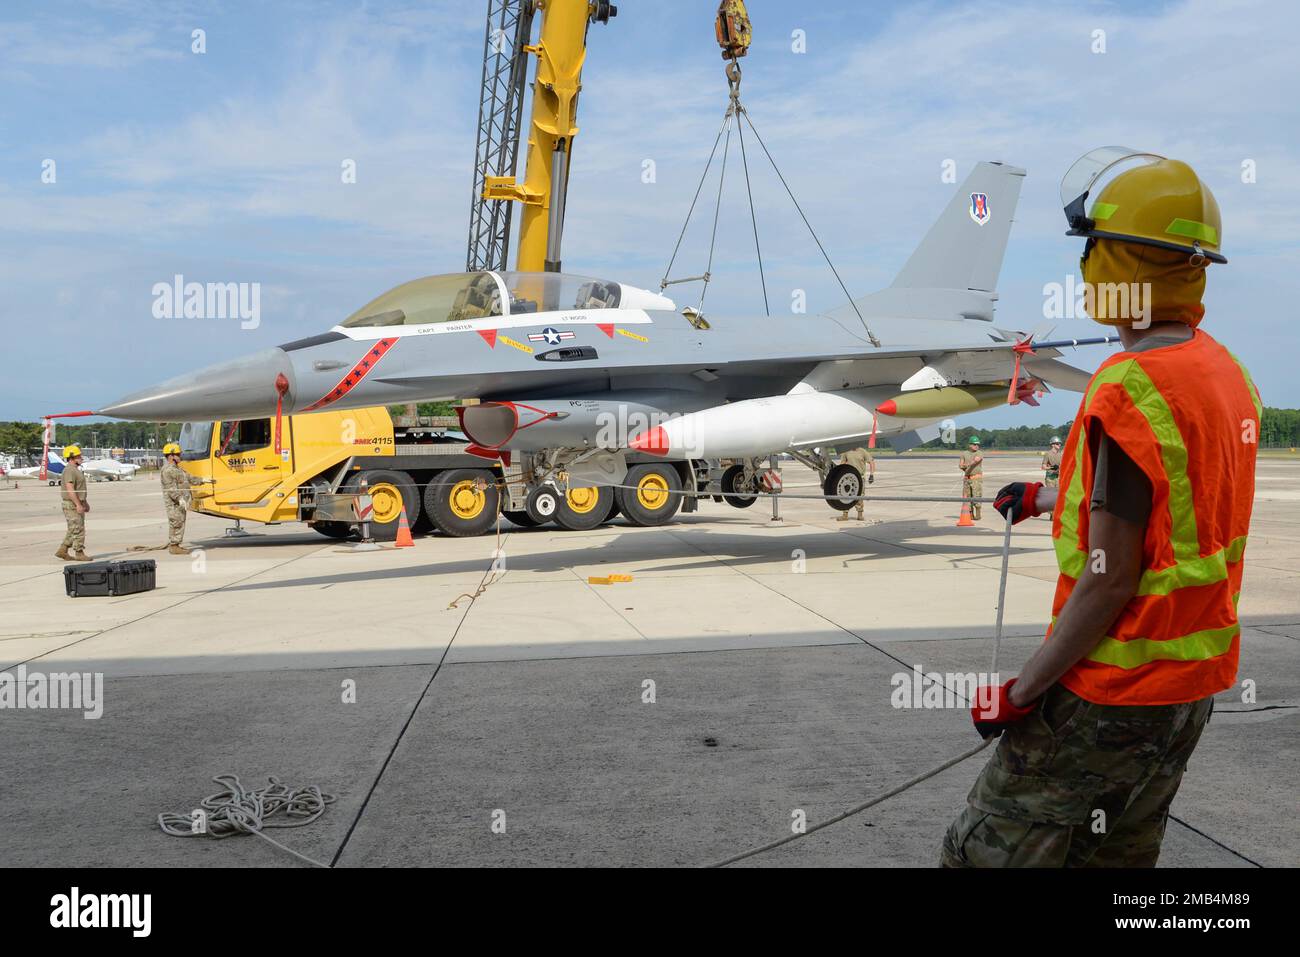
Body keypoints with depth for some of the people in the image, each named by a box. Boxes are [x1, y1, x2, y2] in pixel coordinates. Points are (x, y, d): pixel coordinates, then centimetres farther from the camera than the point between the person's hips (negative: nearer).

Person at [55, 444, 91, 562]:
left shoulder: (76, 470, 17)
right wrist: (78, 504, -26)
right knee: (78, 530, -6)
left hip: (77, 504, 10)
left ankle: (62, 551, 17)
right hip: (72, 505, -10)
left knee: (73, 530, 13)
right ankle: (79, 554, -1)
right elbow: (70, 489, -24)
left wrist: (85, 503, 23)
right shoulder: (69, 470, -16)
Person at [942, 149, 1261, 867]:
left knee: (984, 852, 2)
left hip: (1113, 694, -9)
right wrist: (1048, 497, 31)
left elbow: (1110, 579, -23)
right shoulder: (1227, 372, 4)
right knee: (1118, 854, 23)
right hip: (1196, 683, 9)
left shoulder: (1131, 391, -24)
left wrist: (1020, 692, -15)